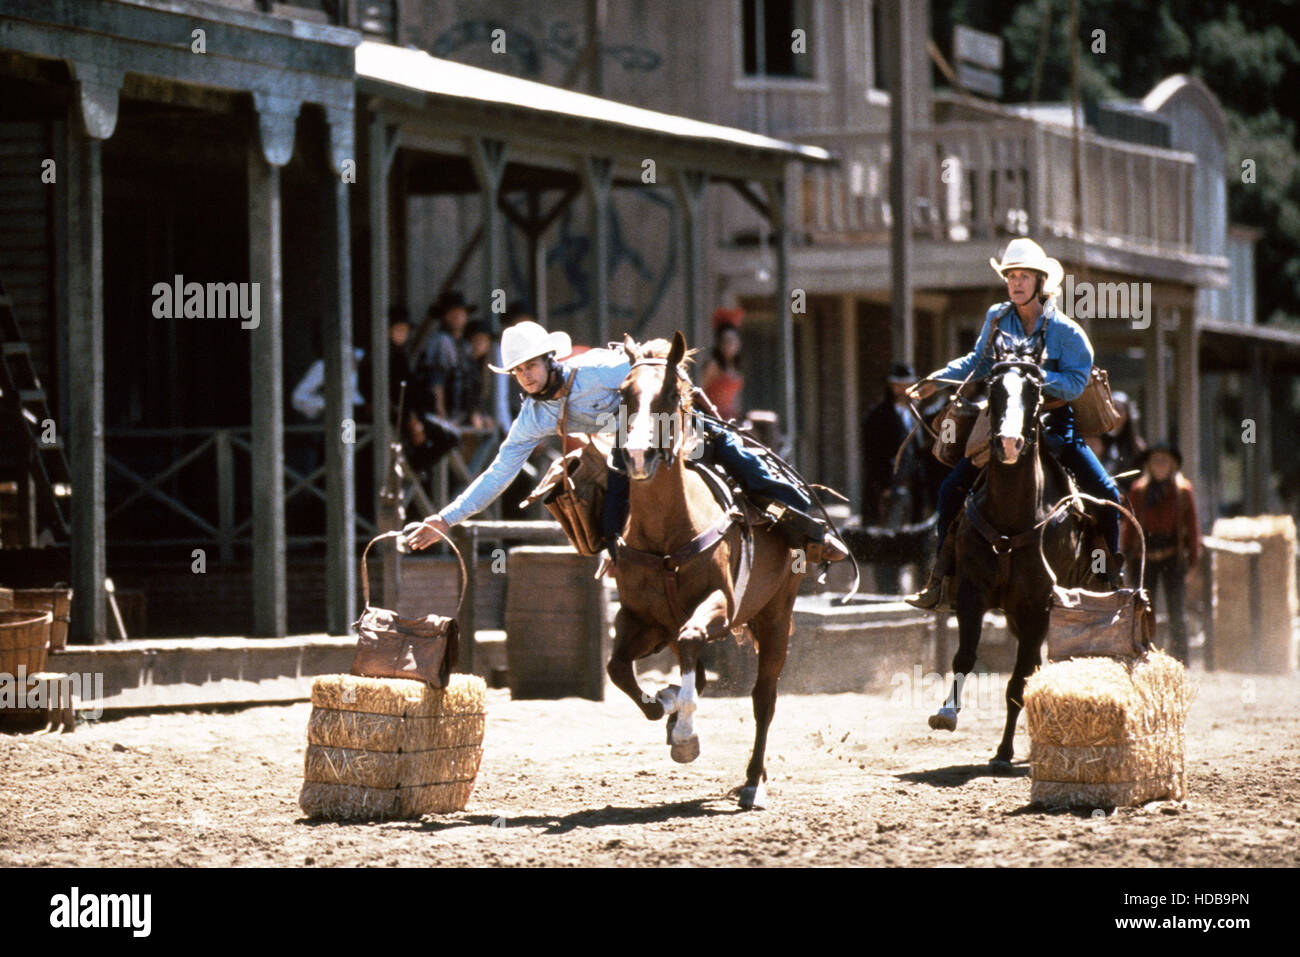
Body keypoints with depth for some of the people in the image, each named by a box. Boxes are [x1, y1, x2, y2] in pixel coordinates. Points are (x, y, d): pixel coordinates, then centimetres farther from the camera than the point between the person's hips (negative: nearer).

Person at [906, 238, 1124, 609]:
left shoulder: (1065, 331, -9)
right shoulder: (997, 318, 0)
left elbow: (1077, 382, -13)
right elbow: (978, 361, 16)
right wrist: (938, 379, 4)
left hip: (1054, 425, -2)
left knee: (1105, 493, -9)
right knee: (952, 488, -9)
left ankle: (1113, 575, 11)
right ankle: (941, 576, 1)